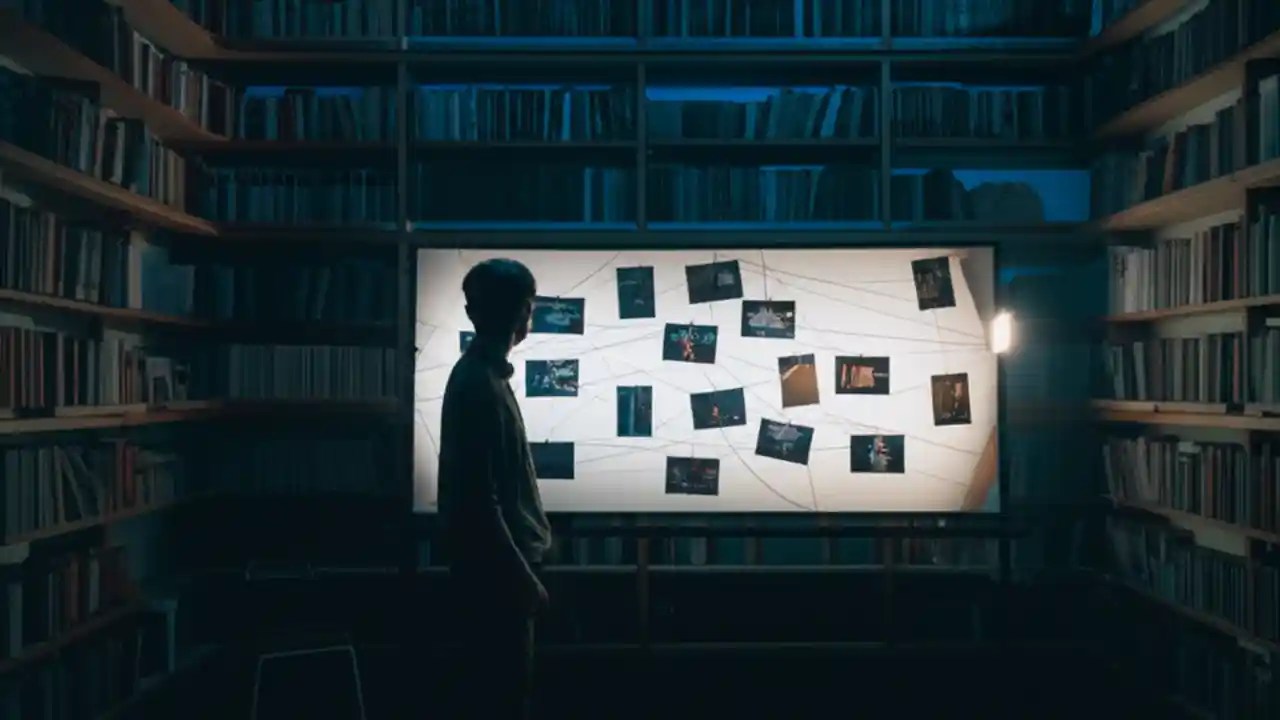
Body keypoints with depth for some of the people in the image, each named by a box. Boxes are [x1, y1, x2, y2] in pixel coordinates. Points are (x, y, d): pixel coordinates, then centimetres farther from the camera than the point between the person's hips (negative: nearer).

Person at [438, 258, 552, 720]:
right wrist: (522, 577, -19)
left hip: (495, 562, 10)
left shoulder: (481, 373, 11)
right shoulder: (479, 385, -21)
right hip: (495, 566, -10)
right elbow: (480, 499, -23)